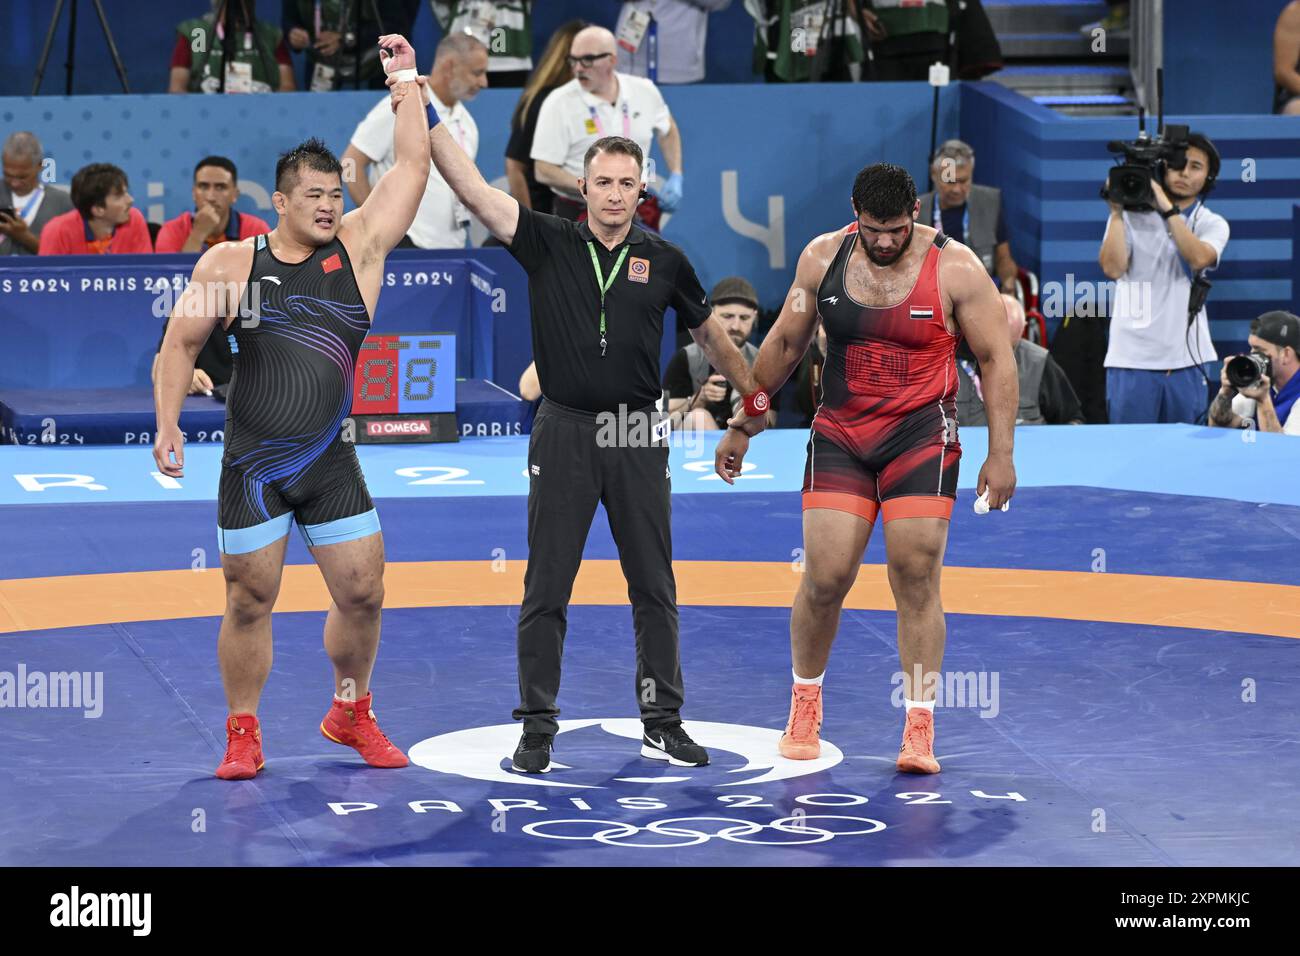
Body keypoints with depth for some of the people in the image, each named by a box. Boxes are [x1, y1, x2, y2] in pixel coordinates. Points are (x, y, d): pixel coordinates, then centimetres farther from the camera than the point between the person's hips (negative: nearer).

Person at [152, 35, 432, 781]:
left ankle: (351, 713, 25)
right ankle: (243, 735, 16)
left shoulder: (359, 246, 2)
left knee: (363, 593, 3)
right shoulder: (231, 263, -1)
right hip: (252, 466, -2)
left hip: (330, 463, 2)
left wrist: (407, 80, -2)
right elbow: (182, 344, 4)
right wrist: (168, 423, -7)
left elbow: (414, 165, -1)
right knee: (250, 602, 3)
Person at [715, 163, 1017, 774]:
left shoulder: (955, 269, -10)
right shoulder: (822, 257, -2)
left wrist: (1001, 453, -8)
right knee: (824, 579, -3)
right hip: (840, 435, 2)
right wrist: (742, 426, 15)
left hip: (921, 435, -2)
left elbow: (996, 359, -4)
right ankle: (805, 702, 22)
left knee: (916, 581, -7)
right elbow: (785, 344, 11)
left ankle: (919, 730, 0)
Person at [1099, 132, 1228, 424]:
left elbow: (1199, 258, -14)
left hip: (1185, 359, 1)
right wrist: (1116, 212, -8)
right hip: (1132, 359, -1)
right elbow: (1113, 268, -8)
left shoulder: (1213, 224, 8)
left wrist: (1167, 208, -14)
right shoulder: (1130, 216, 6)